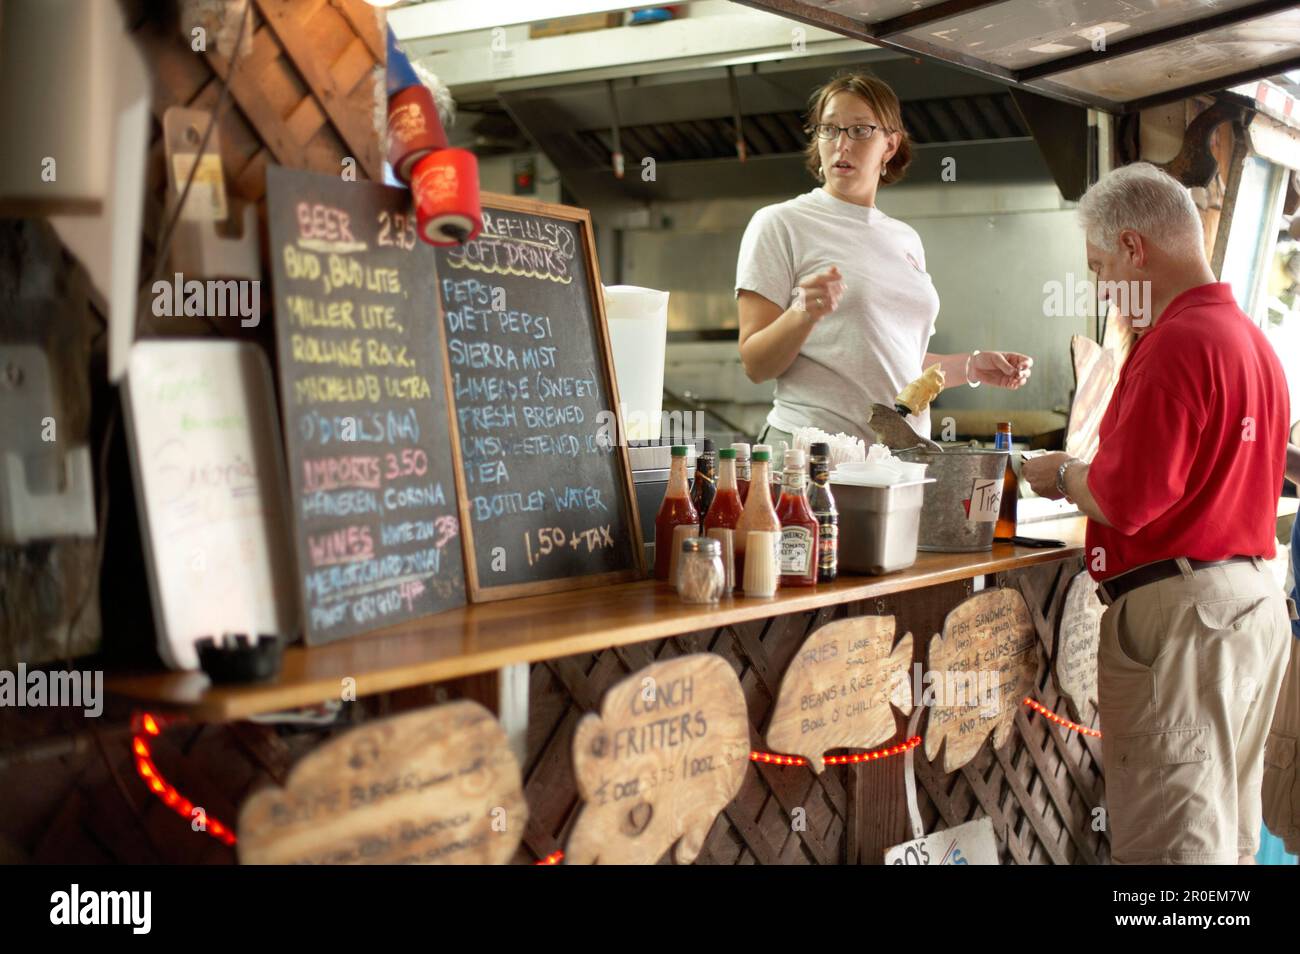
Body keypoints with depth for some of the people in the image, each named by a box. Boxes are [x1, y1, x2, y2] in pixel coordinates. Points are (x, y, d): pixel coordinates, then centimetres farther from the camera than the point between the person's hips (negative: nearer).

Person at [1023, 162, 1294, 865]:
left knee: (1172, 839, -2)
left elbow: (1122, 501, -20)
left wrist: (1064, 476, -1)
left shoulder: (1176, 341, -16)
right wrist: (1089, 475, 17)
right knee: (1228, 829, 18)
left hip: (1180, 612, -10)